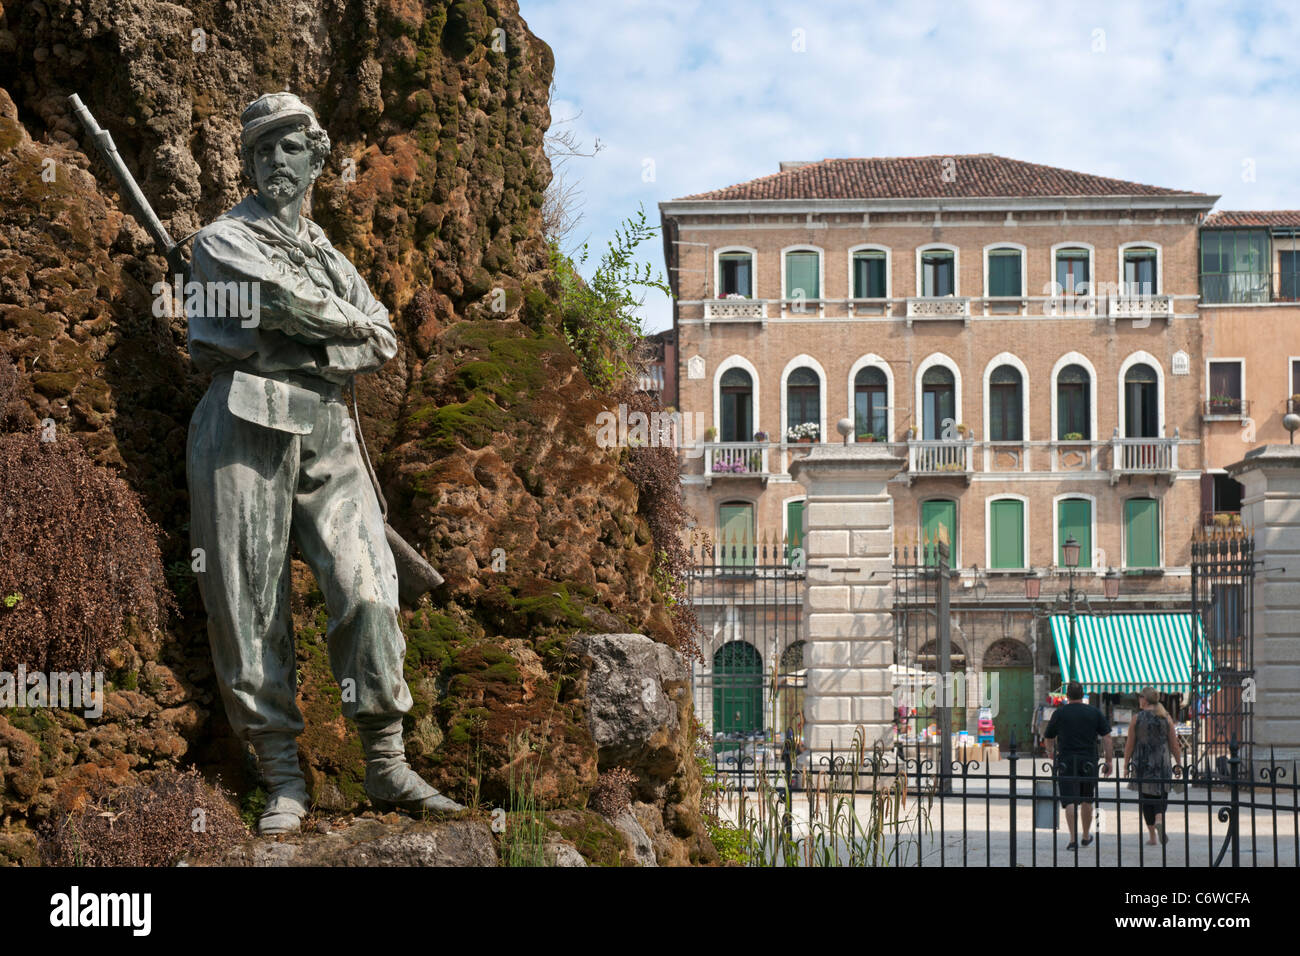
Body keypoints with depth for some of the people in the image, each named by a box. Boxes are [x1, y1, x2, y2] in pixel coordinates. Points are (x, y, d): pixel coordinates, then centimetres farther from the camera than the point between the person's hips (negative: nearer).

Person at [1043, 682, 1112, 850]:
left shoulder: (1060, 713, 1)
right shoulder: (1095, 712, 4)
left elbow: (1048, 738, 9)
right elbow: (1106, 737, 0)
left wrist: (1053, 753, 27)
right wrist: (1108, 760, 5)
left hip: (1066, 762, -2)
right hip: (1088, 762, 2)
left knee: (1069, 801, -5)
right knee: (1087, 801, 17)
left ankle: (1073, 839, -17)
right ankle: (1086, 837, 29)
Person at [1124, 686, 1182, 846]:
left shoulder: (1137, 719, -4)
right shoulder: (1166, 718, 1)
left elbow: (1130, 745, -2)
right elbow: (1174, 745, 3)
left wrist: (1126, 764, 6)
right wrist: (1178, 764, 11)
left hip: (1142, 763, -1)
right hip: (1163, 764, 1)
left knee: (1146, 798, 7)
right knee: (1161, 796, 8)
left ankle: (1152, 836, 8)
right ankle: (1159, 820, -22)